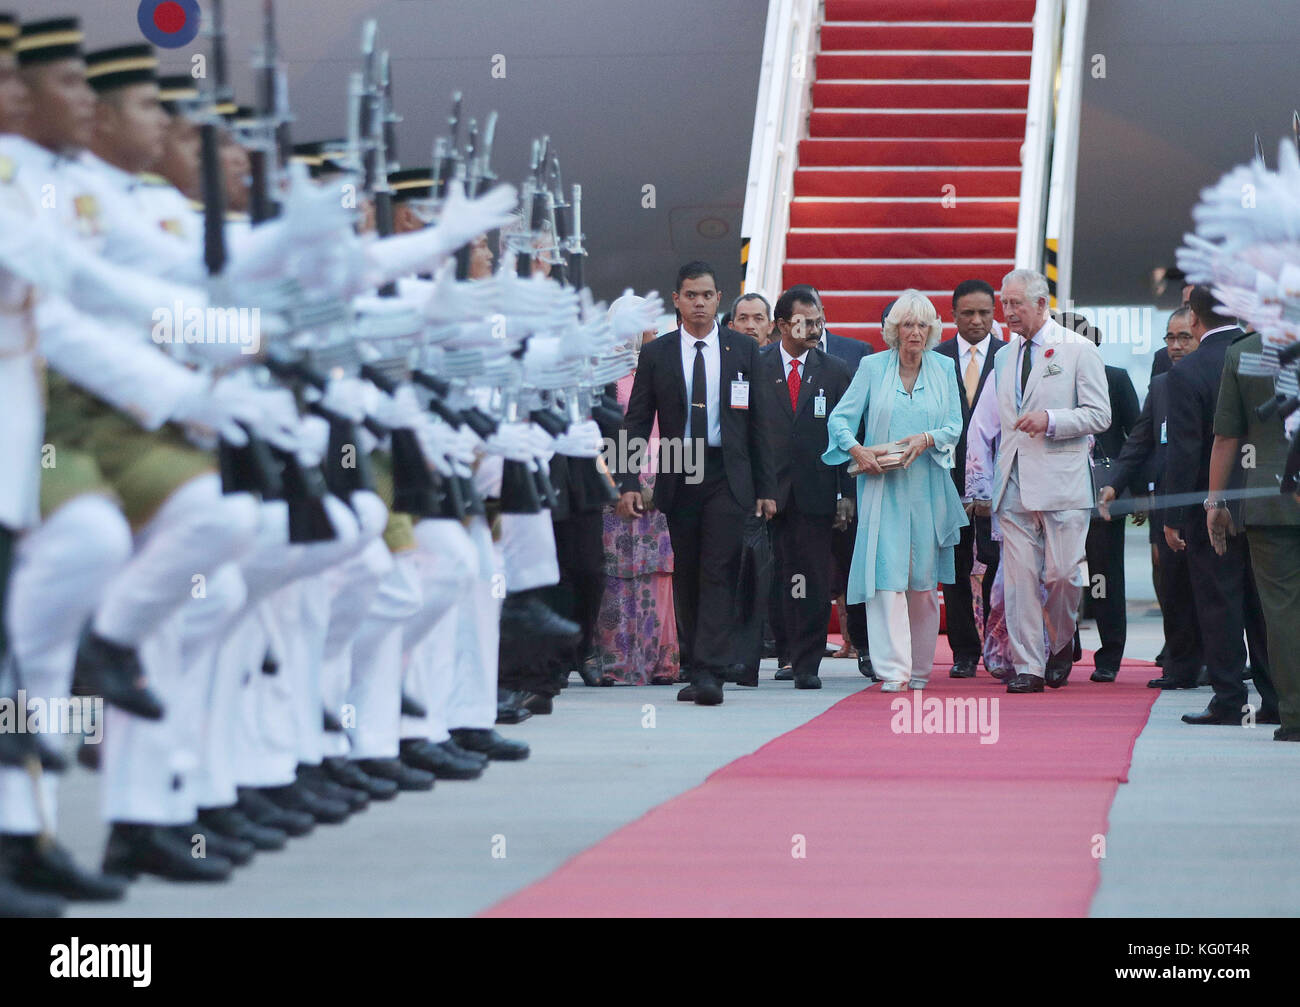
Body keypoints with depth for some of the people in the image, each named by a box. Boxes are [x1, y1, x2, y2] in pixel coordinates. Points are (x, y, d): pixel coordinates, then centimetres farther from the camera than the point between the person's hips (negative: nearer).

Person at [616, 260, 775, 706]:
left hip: (727, 476, -2)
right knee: (686, 577, 7)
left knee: (719, 572, -11)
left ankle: (710, 674, -16)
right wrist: (630, 483, -6)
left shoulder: (744, 350, 6)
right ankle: (694, 668, 16)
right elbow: (637, 422, 6)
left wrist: (765, 487, 2)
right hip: (677, 476, 2)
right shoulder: (656, 354, 6)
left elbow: (759, 421, 6)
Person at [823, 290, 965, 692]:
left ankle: (919, 668, 16)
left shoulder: (944, 369, 8)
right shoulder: (872, 367, 4)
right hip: (882, 487, -2)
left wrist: (927, 439, -14)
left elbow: (955, 426, 5)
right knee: (886, 575, -12)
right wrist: (857, 450, -16)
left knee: (924, 580, 5)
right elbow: (839, 418, 1)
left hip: (928, 488, 2)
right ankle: (893, 669, -15)